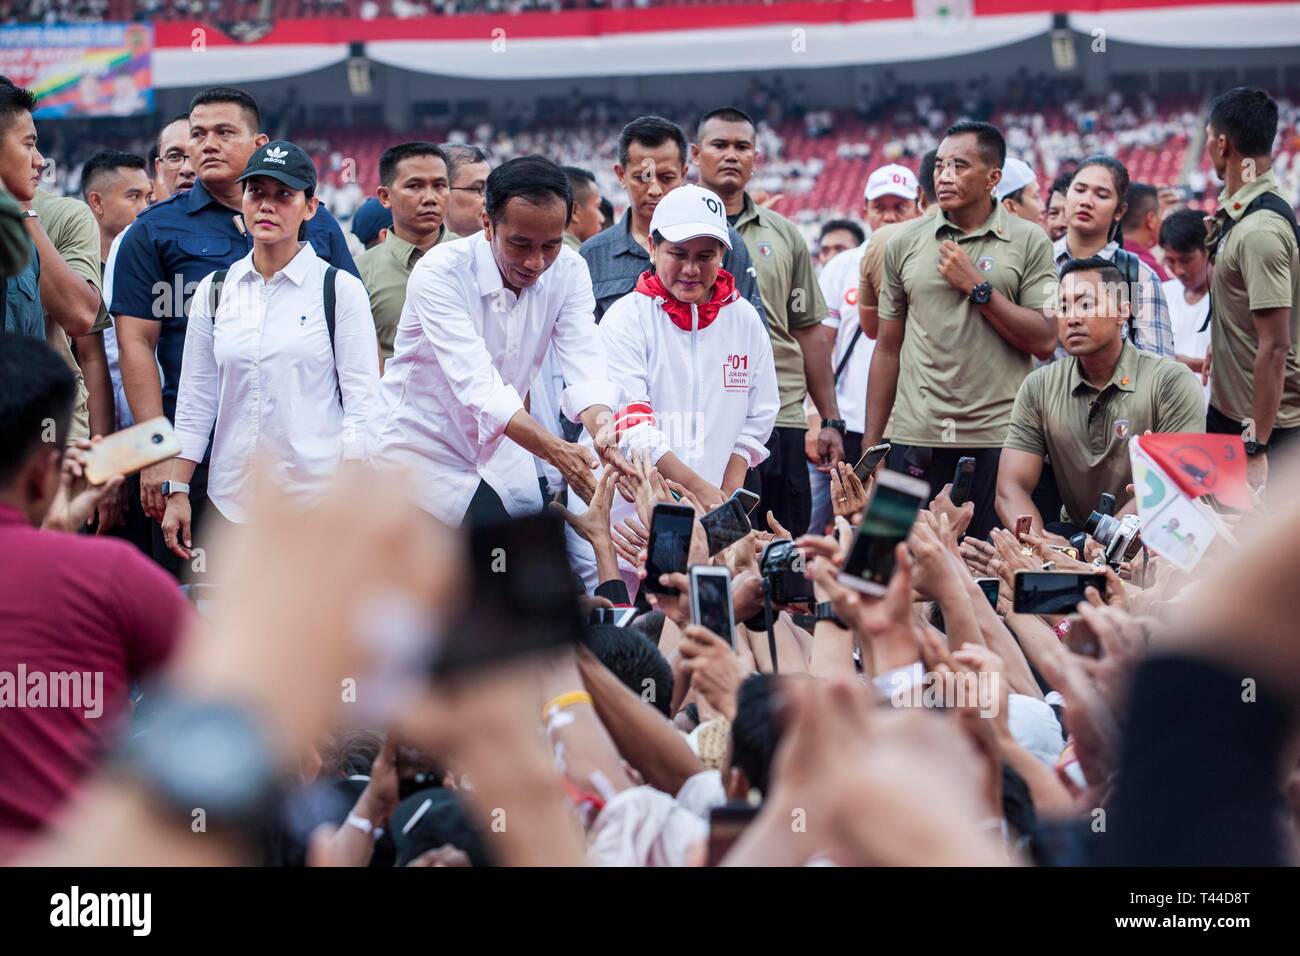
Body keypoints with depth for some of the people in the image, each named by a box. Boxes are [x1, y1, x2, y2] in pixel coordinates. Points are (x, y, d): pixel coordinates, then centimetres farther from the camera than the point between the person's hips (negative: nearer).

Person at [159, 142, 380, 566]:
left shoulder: (340, 289, 0)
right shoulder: (213, 291, 10)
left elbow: (363, 403, -3)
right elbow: (194, 402, 12)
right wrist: (176, 491, 6)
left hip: (318, 498, -3)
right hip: (232, 497, 3)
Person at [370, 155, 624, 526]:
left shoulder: (568, 270, -8)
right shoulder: (440, 273, -25)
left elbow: (584, 368, -18)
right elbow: (477, 385, -35)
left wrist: (601, 425, -42)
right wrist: (554, 450, -49)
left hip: (500, 453, 5)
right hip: (422, 450, -5)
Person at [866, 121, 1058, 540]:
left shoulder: (1029, 242, 3)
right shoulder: (905, 243, 10)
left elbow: (1044, 340, -4)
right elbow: (888, 348, 12)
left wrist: (977, 286, -9)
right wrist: (870, 446, 8)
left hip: (998, 439, -2)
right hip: (917, 438, 2)